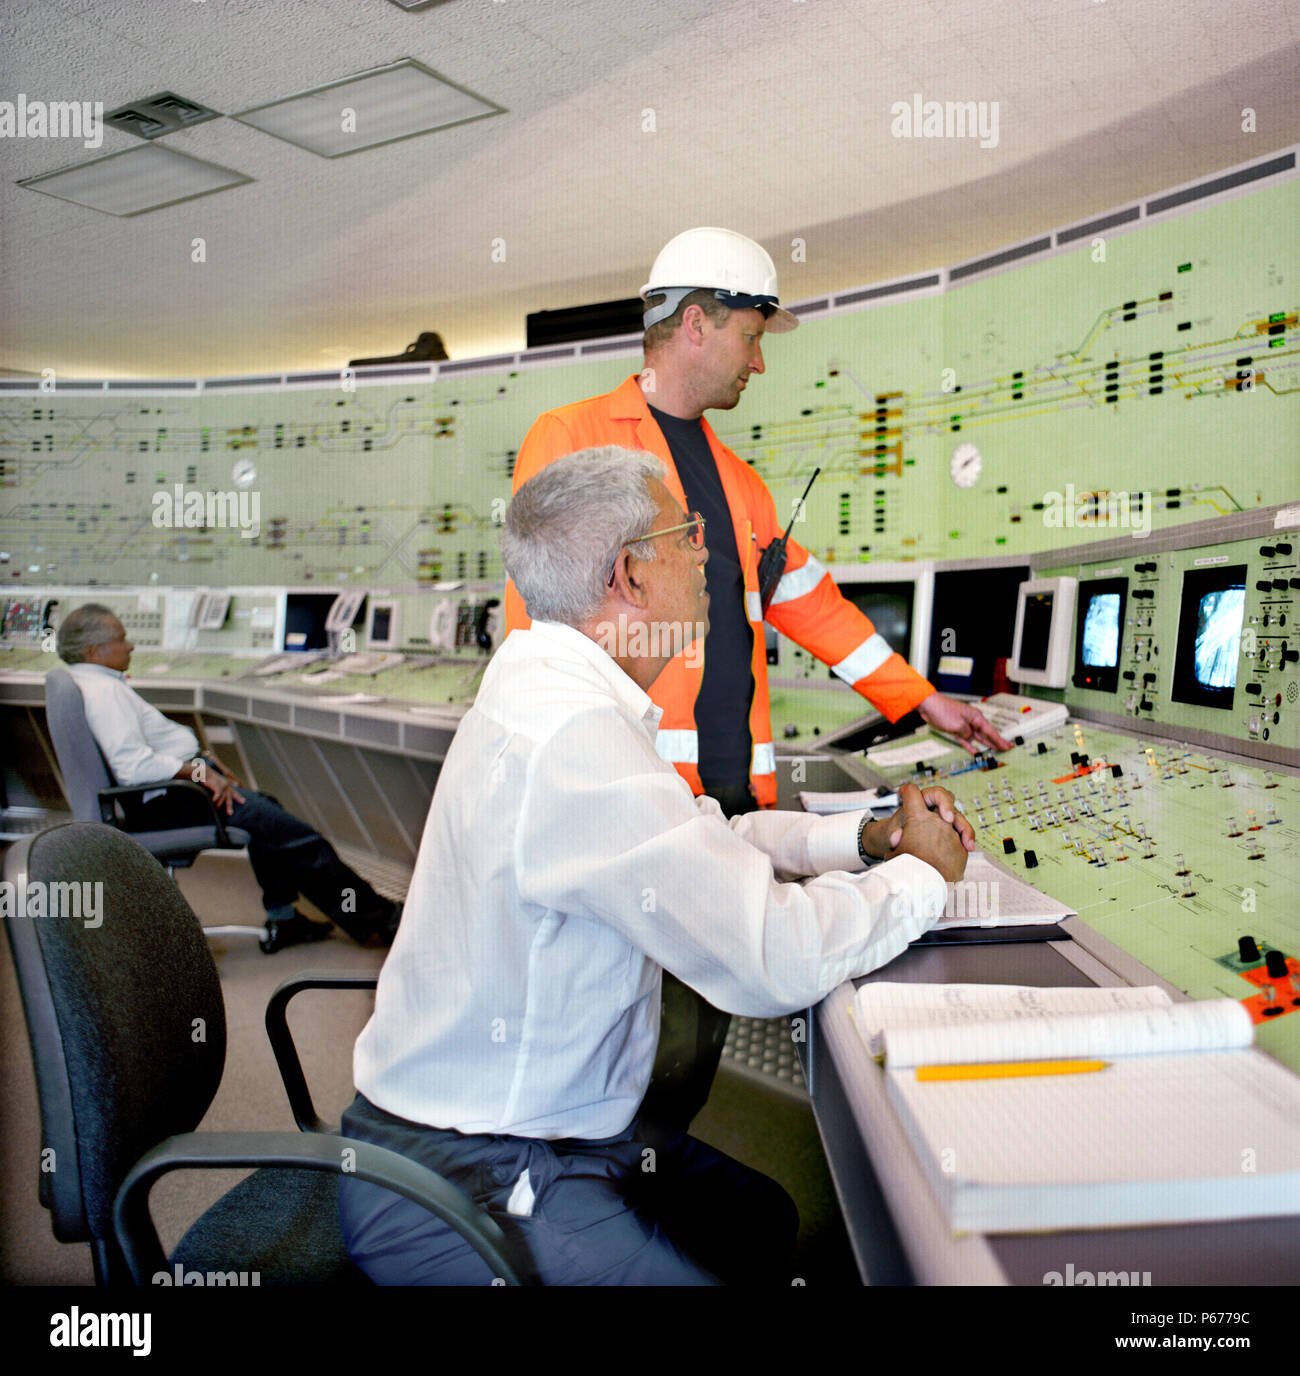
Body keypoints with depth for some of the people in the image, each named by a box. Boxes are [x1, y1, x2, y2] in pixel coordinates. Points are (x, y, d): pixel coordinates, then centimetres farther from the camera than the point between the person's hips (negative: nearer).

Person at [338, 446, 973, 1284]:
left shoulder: (553, 689, 3)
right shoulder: (567, 734, -31)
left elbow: (705, 838, 14)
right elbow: (777, 960, -32)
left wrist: (865, 838, 1)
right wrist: (924, 874, -13)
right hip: (469, 1182, -9)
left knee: (767, 1221, 19)